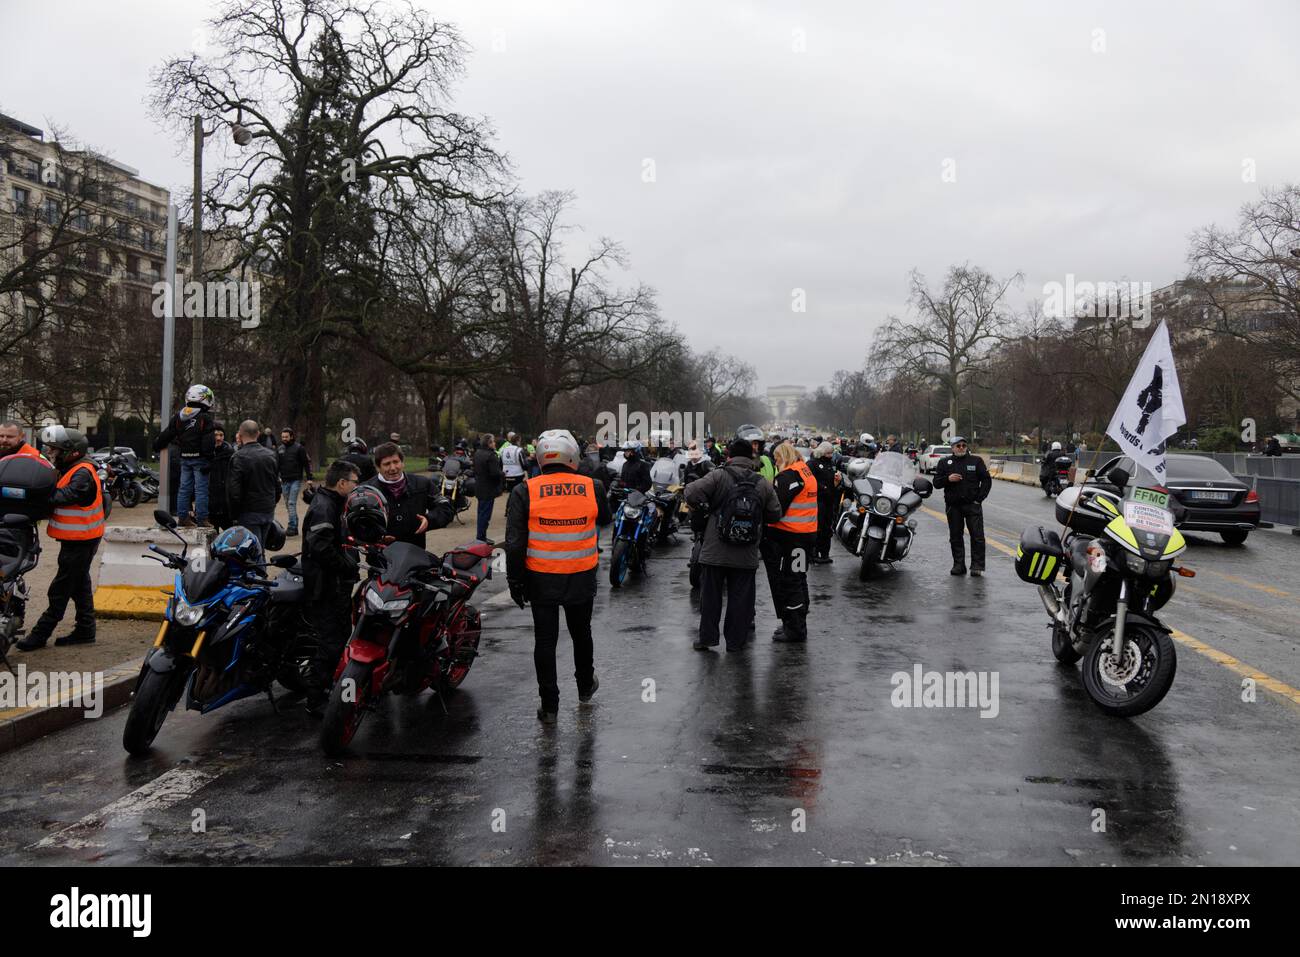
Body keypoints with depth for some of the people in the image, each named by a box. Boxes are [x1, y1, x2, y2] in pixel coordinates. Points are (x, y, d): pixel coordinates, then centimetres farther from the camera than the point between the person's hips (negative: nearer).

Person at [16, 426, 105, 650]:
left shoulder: (83, 473, -18)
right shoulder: (73, 469, 13)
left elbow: (64, 496, -29)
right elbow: (54, 494, 9)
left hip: (80, 540, -10)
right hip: (78, 538, 10)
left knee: (61, 589, -3)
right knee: (79, 584, 15)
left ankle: (40, 633, 3)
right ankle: (85, 630, 23)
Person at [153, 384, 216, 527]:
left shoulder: (178, 417, 10)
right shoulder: (205, 418, -10)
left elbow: (166, 435, 15)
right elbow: (208, 441, -15)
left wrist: (157, 446, 31)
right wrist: (209, 460, -13)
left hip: (184, 458, 6)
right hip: (199, 458, -6)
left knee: (184, 488, 11)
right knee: (201, 489, -3)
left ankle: (183, 517, 15)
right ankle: (201, 519, -2)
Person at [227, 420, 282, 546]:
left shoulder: (238, 457, -12)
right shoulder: (271, 455, 8)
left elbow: (234, 490, -14)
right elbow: (277, 485, 14)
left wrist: (234, 515, -4)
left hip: (249, 513, -6)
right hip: (269, 512, 6)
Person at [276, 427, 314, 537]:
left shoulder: (298, 448, -4)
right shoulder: (279, 449, 9)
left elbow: (306, 463, -3)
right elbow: (276, 464, 7)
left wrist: (309, 478, -7)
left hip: (296, 480, -5)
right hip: (285, 481, 6)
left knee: (292, 503, -13)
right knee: (288, 504, 9)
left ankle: (292, 527, -13)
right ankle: (295, 527, 17)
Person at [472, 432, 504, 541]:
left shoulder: (477, 454, 9)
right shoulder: (491, 455, -20)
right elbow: (495, 473, -25)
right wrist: (503, 474, -7)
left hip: (479, 488, 9)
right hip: (489, 489, -9)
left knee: (481, 512, 17)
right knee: (485, 513, -3)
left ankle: (481, 536, 24)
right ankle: (481, 537, 1)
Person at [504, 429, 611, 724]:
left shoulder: (525, 492, -12)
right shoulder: (592, 488, -9)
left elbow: (514, 542, -11)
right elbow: (604, 520, 12)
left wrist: (515, 581, 0)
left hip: (541, 580, -2)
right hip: (582, 579, 2)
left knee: (545, 641, 9)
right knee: (581, 633, 22)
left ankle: (549, 705, 15)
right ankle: (586, 686, 42)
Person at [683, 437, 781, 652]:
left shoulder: (719, 476, -8)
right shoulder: (763, 483, 1)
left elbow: (691, 493, -17)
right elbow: (775, 514, 5)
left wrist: (700, 507, 4)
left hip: (715, 552, -2)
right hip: (746, 556, 2)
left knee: (711, 594, 10)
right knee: (740, 597, 10)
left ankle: (707, 637, 15)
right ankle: (735, 641, 15)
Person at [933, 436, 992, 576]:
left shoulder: (976, 461, 5)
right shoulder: (944, 463, 9)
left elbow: (987, 480, 7)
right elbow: (936, 482, 6)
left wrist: (979, 498, -3)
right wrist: (948, 479, -14)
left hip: (972, 505, -2)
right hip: (953, 506, 2)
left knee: (977, 536, -5)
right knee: (955, 537, 6)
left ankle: (977, 566, 0)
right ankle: (958, 565, 14)